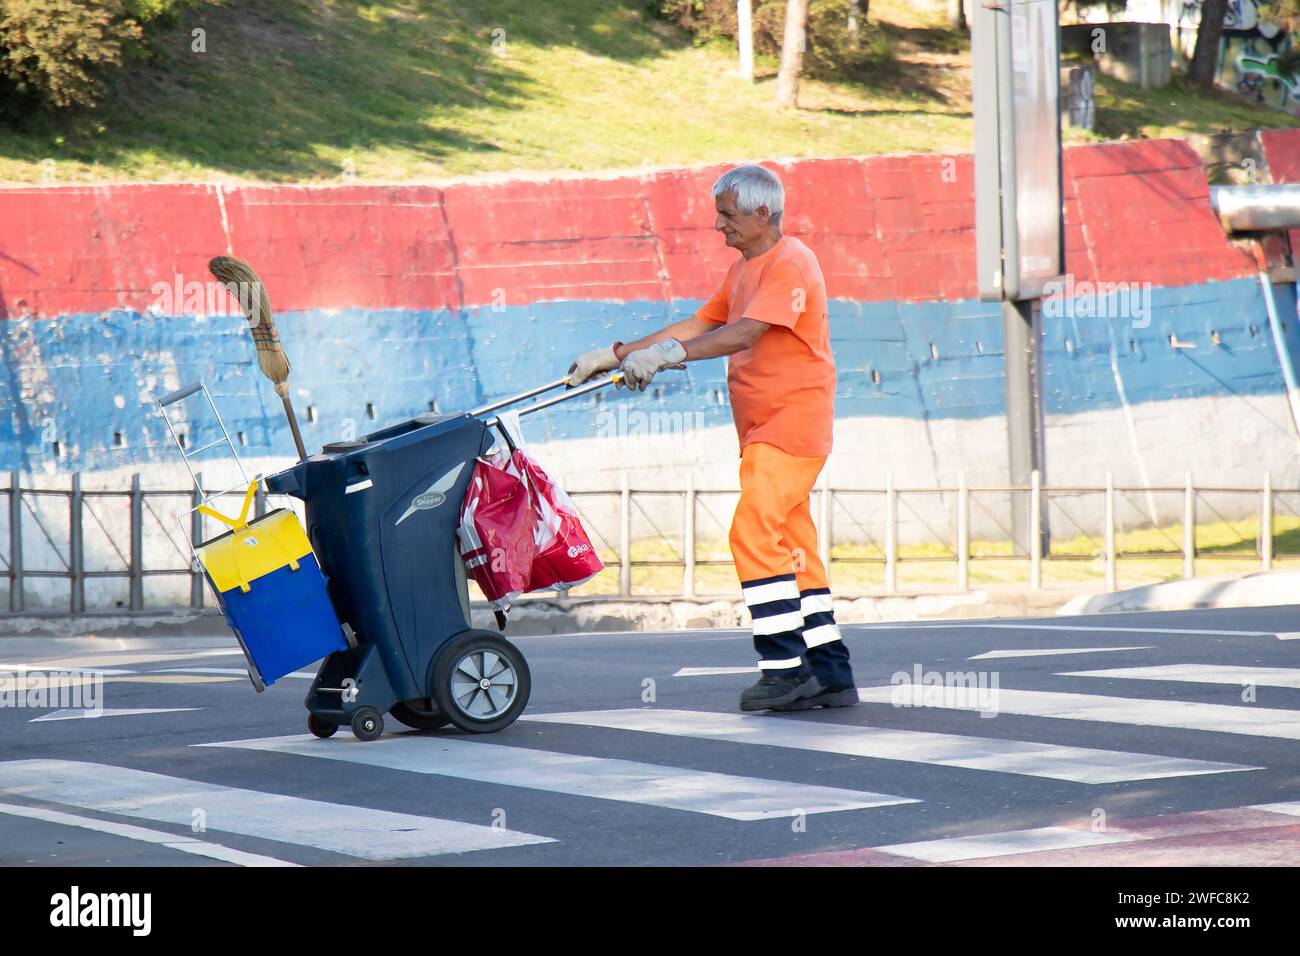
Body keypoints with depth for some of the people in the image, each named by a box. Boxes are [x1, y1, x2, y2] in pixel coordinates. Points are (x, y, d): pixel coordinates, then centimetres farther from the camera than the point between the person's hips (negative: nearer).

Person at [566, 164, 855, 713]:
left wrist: (667, 354, -31)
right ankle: (830, 674, 11)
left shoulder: (790, 264, -13)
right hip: (762, 429, 10)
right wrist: (617, 355, 15)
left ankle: (785, 670, -15)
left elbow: (744, 333, -25)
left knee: (756, 533, -17)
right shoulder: (743, 270, 18)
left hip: (792, 423, -10)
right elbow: (699, 326, 21)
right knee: (790, 546, 9)